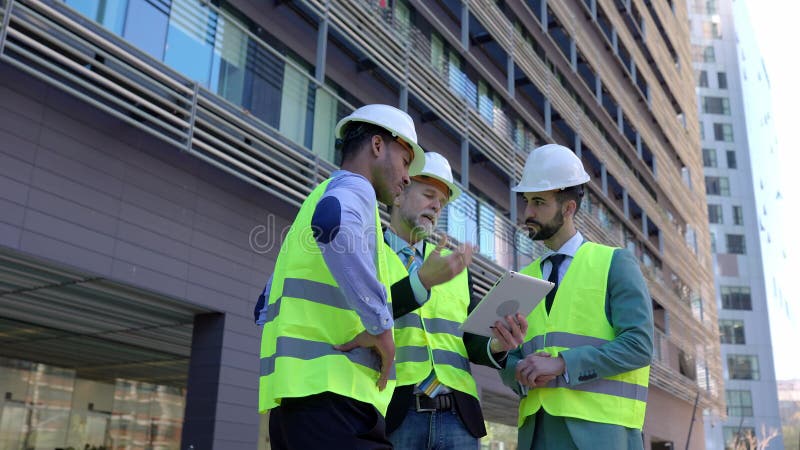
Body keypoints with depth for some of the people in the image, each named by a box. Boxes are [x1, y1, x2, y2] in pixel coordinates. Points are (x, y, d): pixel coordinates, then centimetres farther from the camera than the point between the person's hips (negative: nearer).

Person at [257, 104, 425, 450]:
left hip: (293, 389, 10)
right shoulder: (352, 187, 0)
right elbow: (334, 222, -28)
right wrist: (381, 324, -20)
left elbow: (267, 308, 29)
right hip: (331, 386, -10)